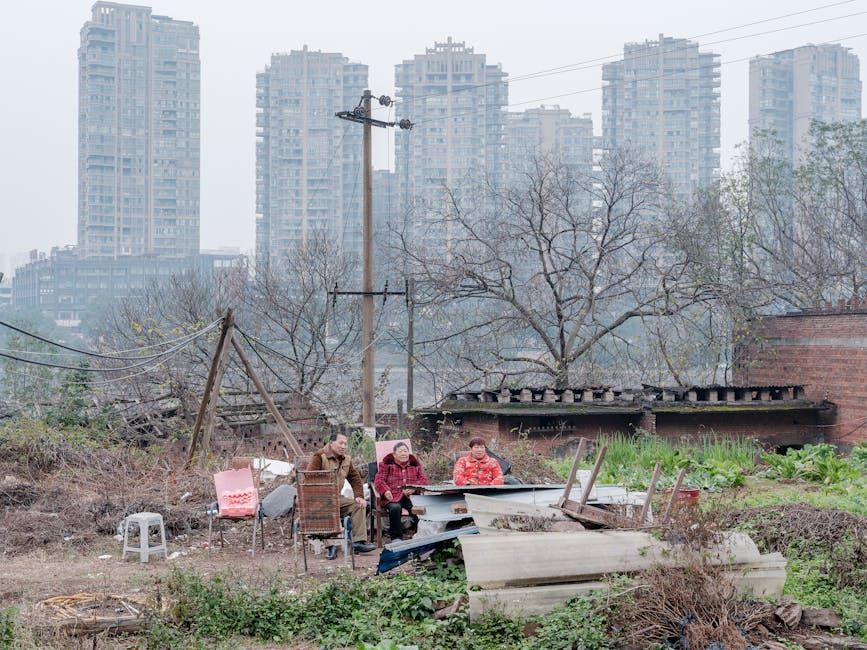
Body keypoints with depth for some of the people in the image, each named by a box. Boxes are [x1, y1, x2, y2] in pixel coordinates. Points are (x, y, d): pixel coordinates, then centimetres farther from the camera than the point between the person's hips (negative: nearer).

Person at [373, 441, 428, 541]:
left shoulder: (415, 464, 25)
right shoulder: (387, 464, 19)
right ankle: (396, 537, -24)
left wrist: (413, 489, -8)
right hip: (393, 497, -2)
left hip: (411, 496, 2)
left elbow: (423, 480, 14)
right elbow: (379, 480, 8)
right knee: (395, 508, -37)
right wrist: (385, 491, -14)